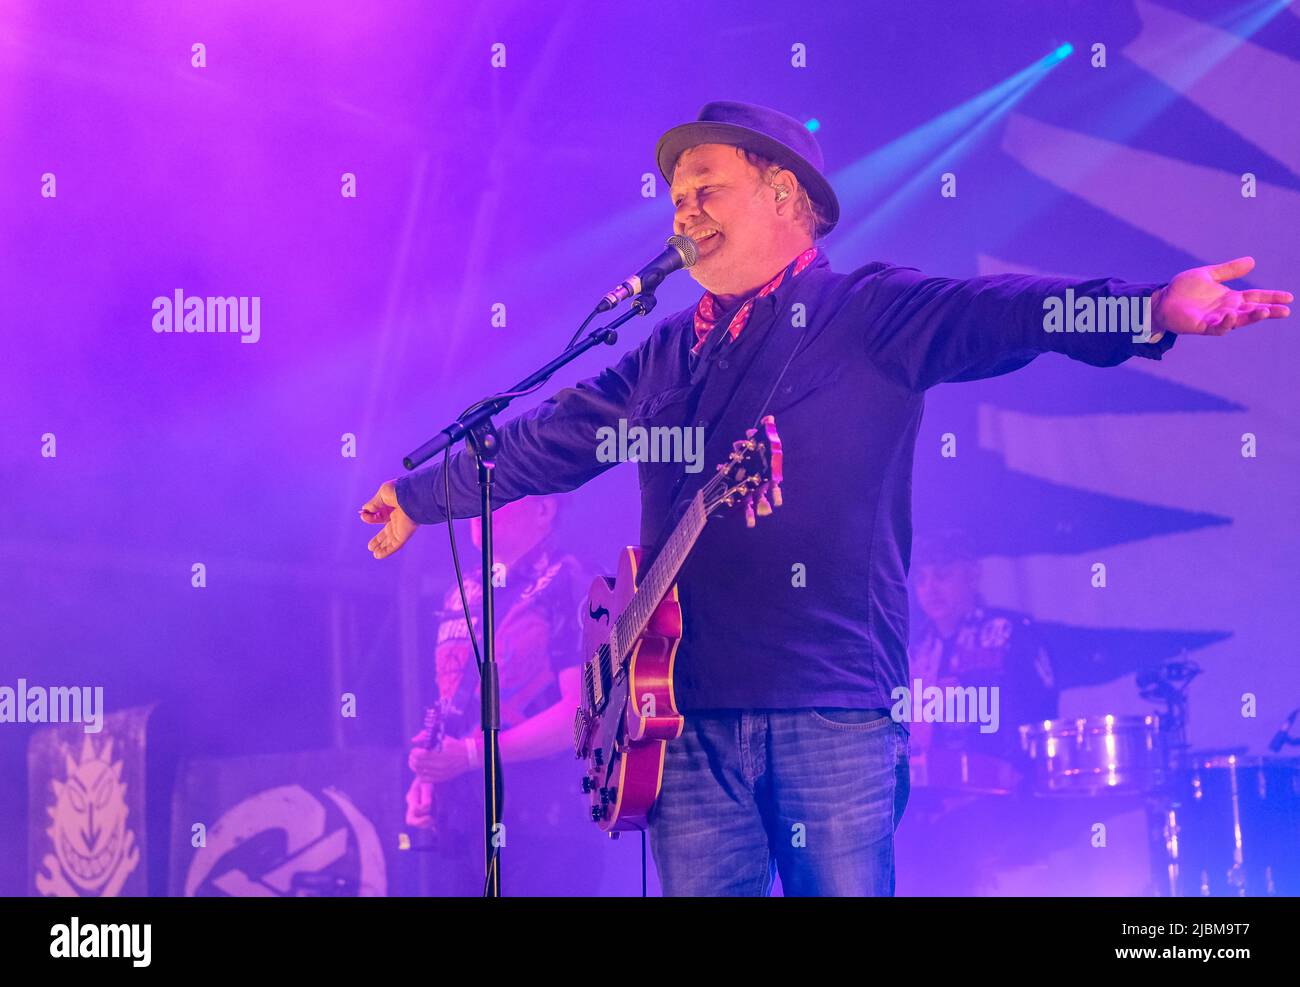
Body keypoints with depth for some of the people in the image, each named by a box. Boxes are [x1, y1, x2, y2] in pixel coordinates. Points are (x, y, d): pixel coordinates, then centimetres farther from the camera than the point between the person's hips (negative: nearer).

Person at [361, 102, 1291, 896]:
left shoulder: (869, 311, 2)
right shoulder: (665, 356, 19)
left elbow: (993, 309, -13)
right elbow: (544, 442, 30)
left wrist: (1150, 306, -30)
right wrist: (421, 496, 40)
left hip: (832, 707, -4)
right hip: (688, 718, 5)